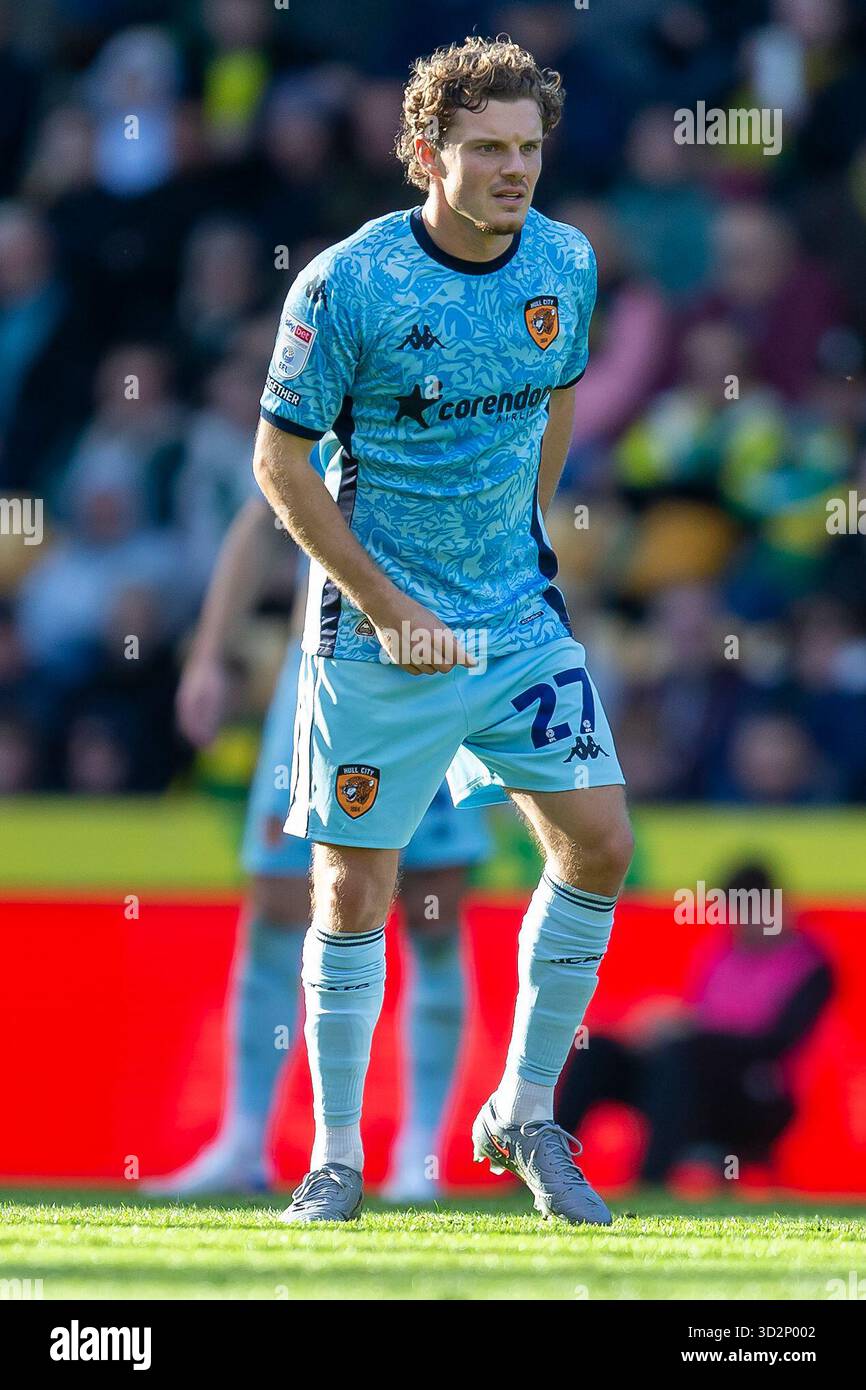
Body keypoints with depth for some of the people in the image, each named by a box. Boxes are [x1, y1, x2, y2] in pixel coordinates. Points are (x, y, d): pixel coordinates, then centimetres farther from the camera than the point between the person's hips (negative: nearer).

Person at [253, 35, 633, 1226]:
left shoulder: (567, 265, -1)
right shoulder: (348, 284, -16)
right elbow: (280, 461, -10)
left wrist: (522, 538, 12)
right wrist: (389, 606, -13)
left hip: (521, 615, 5)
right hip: (378, 632, -5)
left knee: (598, 845, -2)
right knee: (353, 889, 0)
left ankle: (526, 1116, 13)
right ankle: (336, 1160, 12)